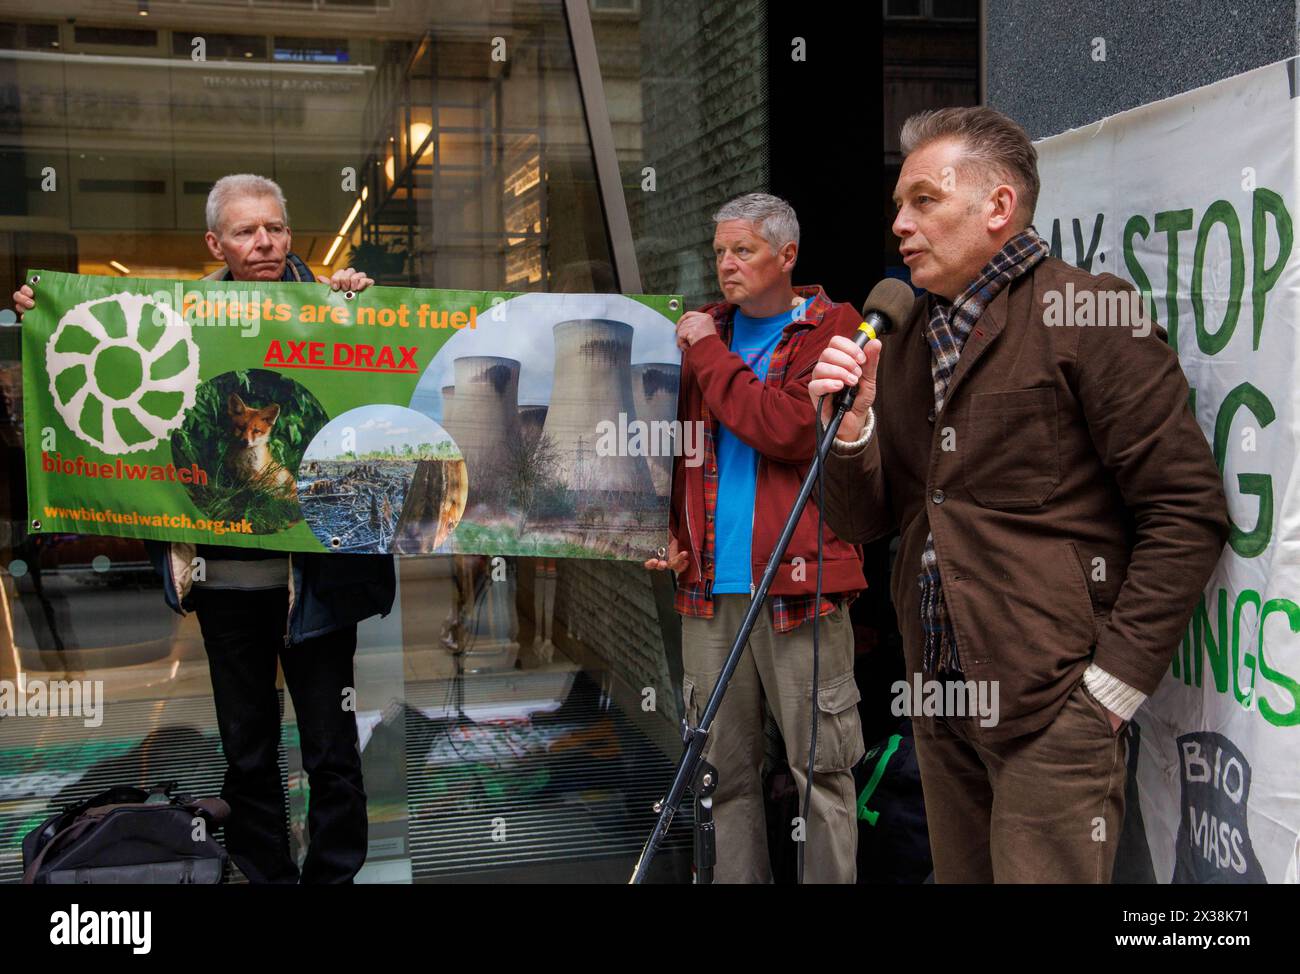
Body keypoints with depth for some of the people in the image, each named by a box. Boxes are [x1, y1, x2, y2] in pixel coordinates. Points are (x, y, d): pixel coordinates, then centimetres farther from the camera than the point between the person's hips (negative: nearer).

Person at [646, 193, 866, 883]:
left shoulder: (833, 329, 0)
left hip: (799, 581, -4)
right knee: (725, 767, 11)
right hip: (709, 584, 5)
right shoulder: (702, 329, 15)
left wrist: (710, 356, -9)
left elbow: (791, 429, -17)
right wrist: (666, 530, 3)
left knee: (821, 764, 3)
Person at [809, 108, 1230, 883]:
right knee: (962, 875, 16)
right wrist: (849, 425, -7)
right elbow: (864, 523, 12)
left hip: (1050, 703, -6)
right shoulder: (902, 340, 12)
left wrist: (1115, 680, -13)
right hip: (941, 699, 7)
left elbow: (1187, 512, -11)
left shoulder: (1088, 315, -8)